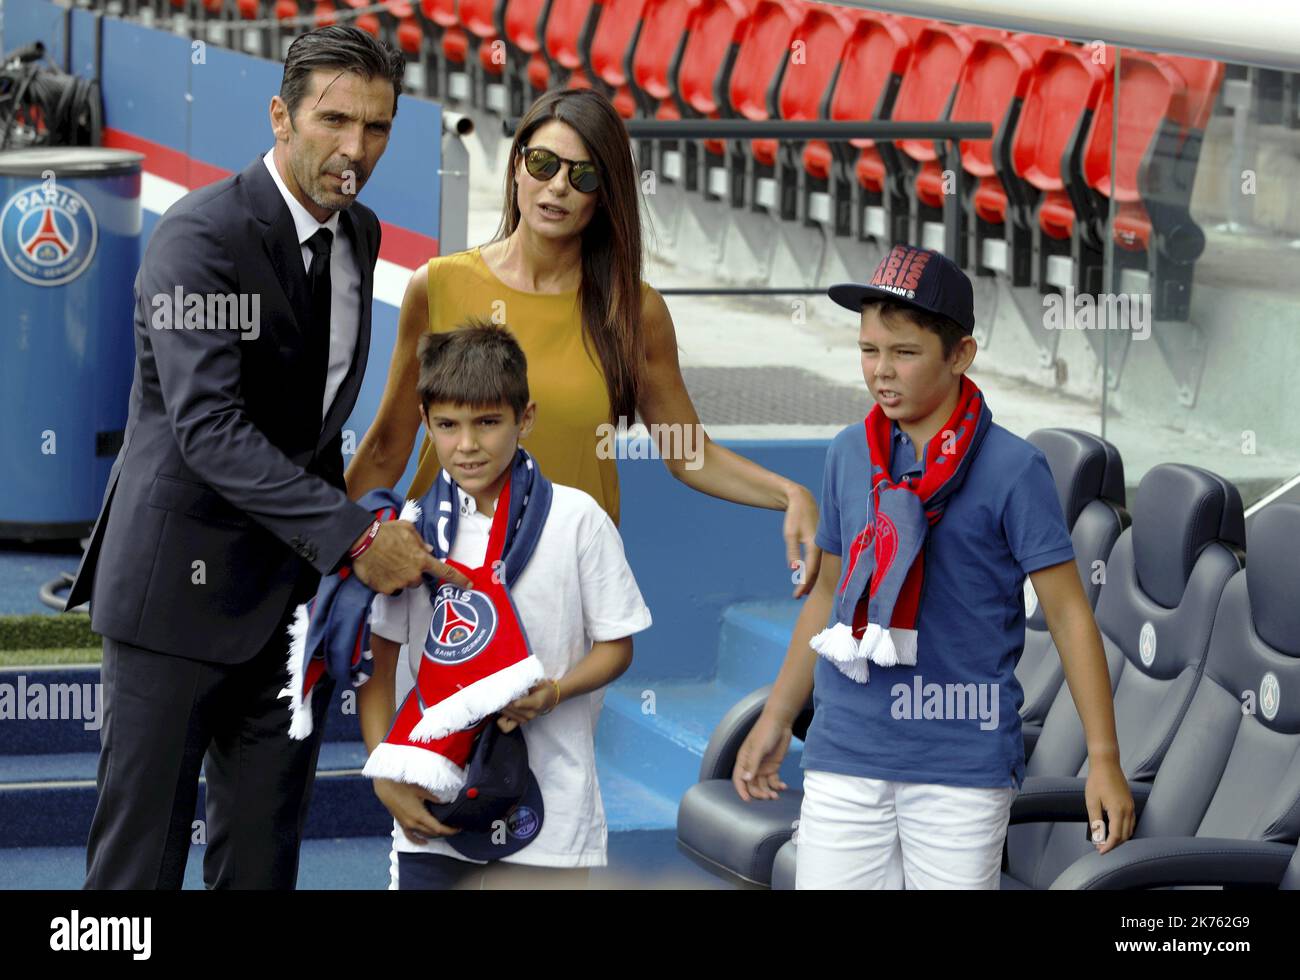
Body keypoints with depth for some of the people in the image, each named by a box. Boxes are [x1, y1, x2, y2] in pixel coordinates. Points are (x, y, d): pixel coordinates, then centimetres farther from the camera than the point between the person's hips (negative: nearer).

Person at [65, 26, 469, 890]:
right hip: (183, 581, -7)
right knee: (141, 847, -2)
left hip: (296, 583, 7)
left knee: (264, 850, 8)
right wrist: (352, 536, -31)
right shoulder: (202, 234, -16)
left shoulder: (360, 235, 9)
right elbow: (208, 428, -26)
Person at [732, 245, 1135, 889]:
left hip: (965, 764, -4)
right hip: (844, 759, 4)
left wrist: (1103, 759, -9)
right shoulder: (849, 455, 8)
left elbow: (1067, 612, -5)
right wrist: (776, 720, 21)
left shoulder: (1011, 467, -6)